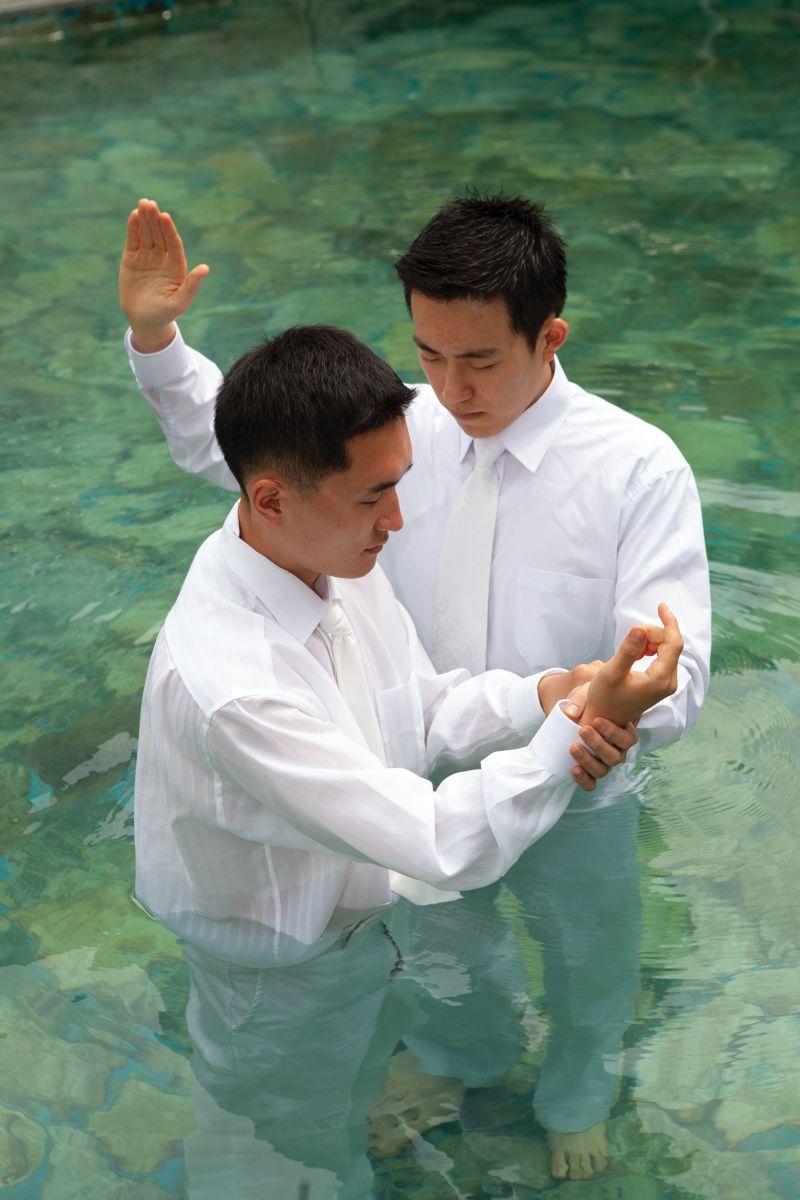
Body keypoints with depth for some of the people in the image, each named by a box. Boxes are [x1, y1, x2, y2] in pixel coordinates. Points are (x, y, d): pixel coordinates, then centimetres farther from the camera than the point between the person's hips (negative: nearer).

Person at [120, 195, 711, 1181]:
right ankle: (464, 1058, 69)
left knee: (588, 971, 27)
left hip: (572, 803, -3)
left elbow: (669, 685, -31)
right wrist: (154, 339, -19)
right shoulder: (401, 427, -15)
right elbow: (227, 440, -2)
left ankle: (575, 1100, 63)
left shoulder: (638, 470, -27)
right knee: (440, 944, 31)